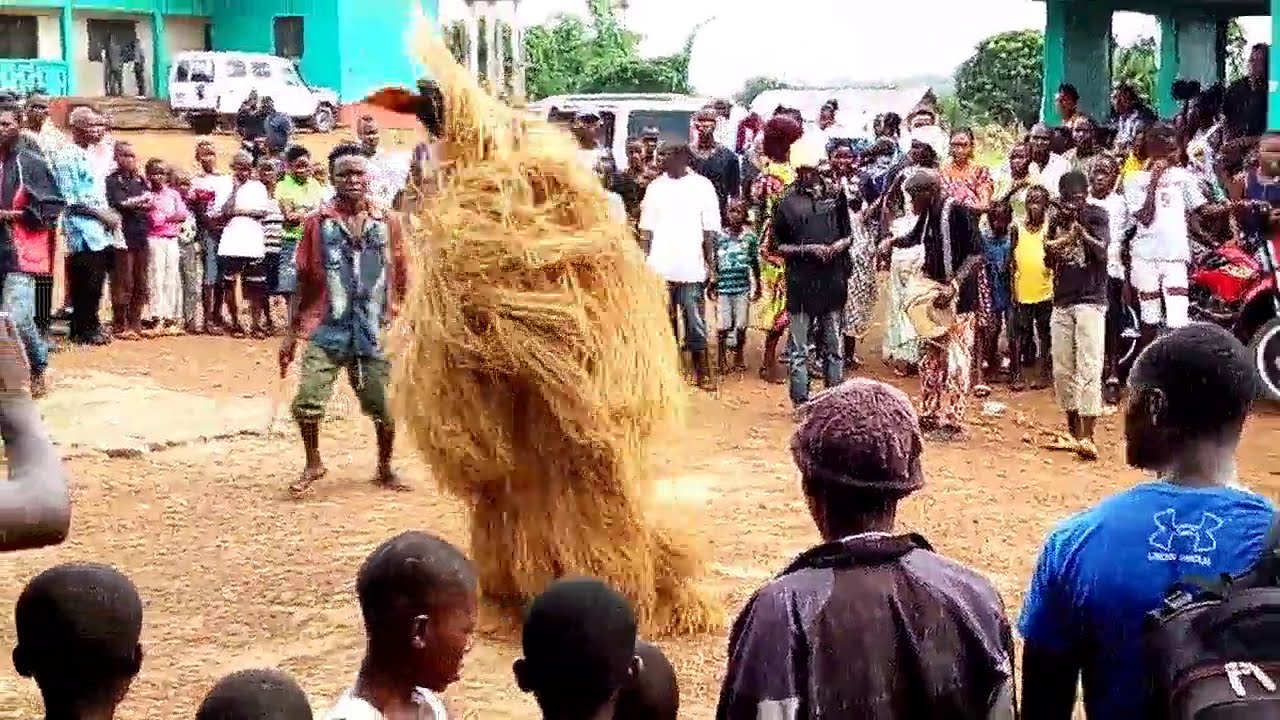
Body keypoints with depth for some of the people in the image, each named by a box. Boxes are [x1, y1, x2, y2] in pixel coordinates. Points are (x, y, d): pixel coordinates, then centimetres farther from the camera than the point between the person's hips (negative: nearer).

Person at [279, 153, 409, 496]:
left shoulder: (388, 222, 4)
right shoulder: (318, 223, 2)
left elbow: (401, 280, 9)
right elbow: (303, 281, 5)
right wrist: (291, 333, 4)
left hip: (374, 332, 1)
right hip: (326, 329, -1)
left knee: (385, 407, 5)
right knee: (307, 401, -9)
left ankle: (385, 469, 29)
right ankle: (313, 464, 16)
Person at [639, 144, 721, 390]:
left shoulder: (702, 186, 0)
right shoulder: (655, 187, 8)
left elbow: (710, 231, 0)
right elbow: (646, 229, 8)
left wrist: (711, 266, -3)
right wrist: (644, 263, -1)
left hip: (692, 268, -2)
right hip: (660, 268, 2)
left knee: (695, 322, 1)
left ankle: (702, 371, 8)